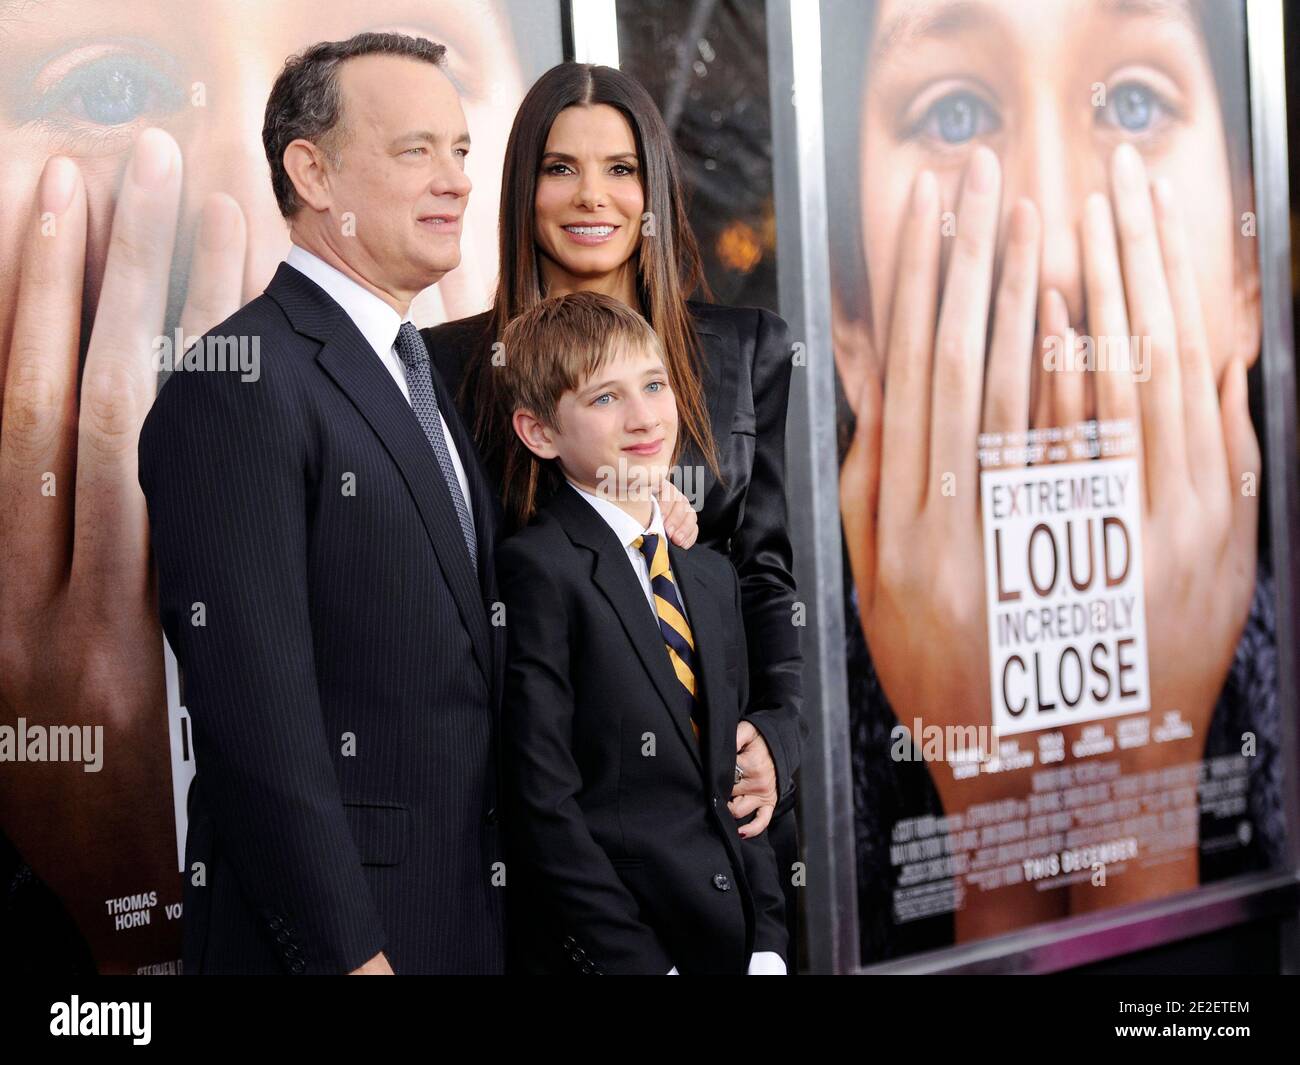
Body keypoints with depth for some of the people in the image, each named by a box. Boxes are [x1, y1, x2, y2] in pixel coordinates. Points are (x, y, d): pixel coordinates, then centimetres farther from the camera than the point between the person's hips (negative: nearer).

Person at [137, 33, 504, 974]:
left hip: (470, 914, 8)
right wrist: (345, 952, -21)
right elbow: (256, 709, -20)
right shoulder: (238, 386, -15)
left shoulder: (421, 376, 15)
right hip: (333, 924, -8)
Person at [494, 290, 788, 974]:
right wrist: (637, 960, -16)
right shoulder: (538, 570, -9)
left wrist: (768, 941, 3)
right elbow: (542, 802, -14)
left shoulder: (713, 577, 13)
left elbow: (734, 784, 14)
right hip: (601, 947, -6)